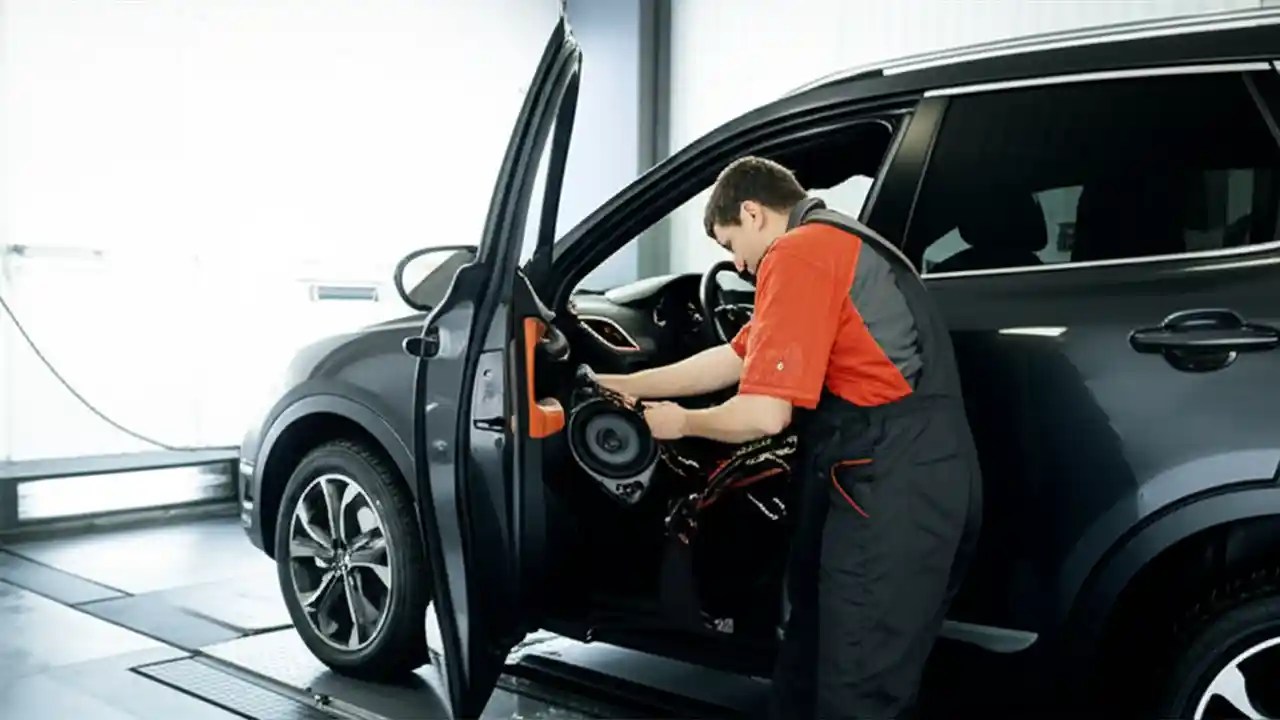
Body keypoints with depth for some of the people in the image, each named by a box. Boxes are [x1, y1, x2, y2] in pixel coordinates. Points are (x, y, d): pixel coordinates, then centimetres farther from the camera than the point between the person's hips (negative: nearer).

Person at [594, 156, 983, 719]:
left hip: (892, 490, -10)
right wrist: (621, 385, 25)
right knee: (812, 656, 21)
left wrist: (681, 423, 4)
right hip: (909, 480, 10)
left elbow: (764, 415, -16)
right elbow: (735, 358, 24)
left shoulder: (797, 253, -11)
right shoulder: (834, 245, 21)